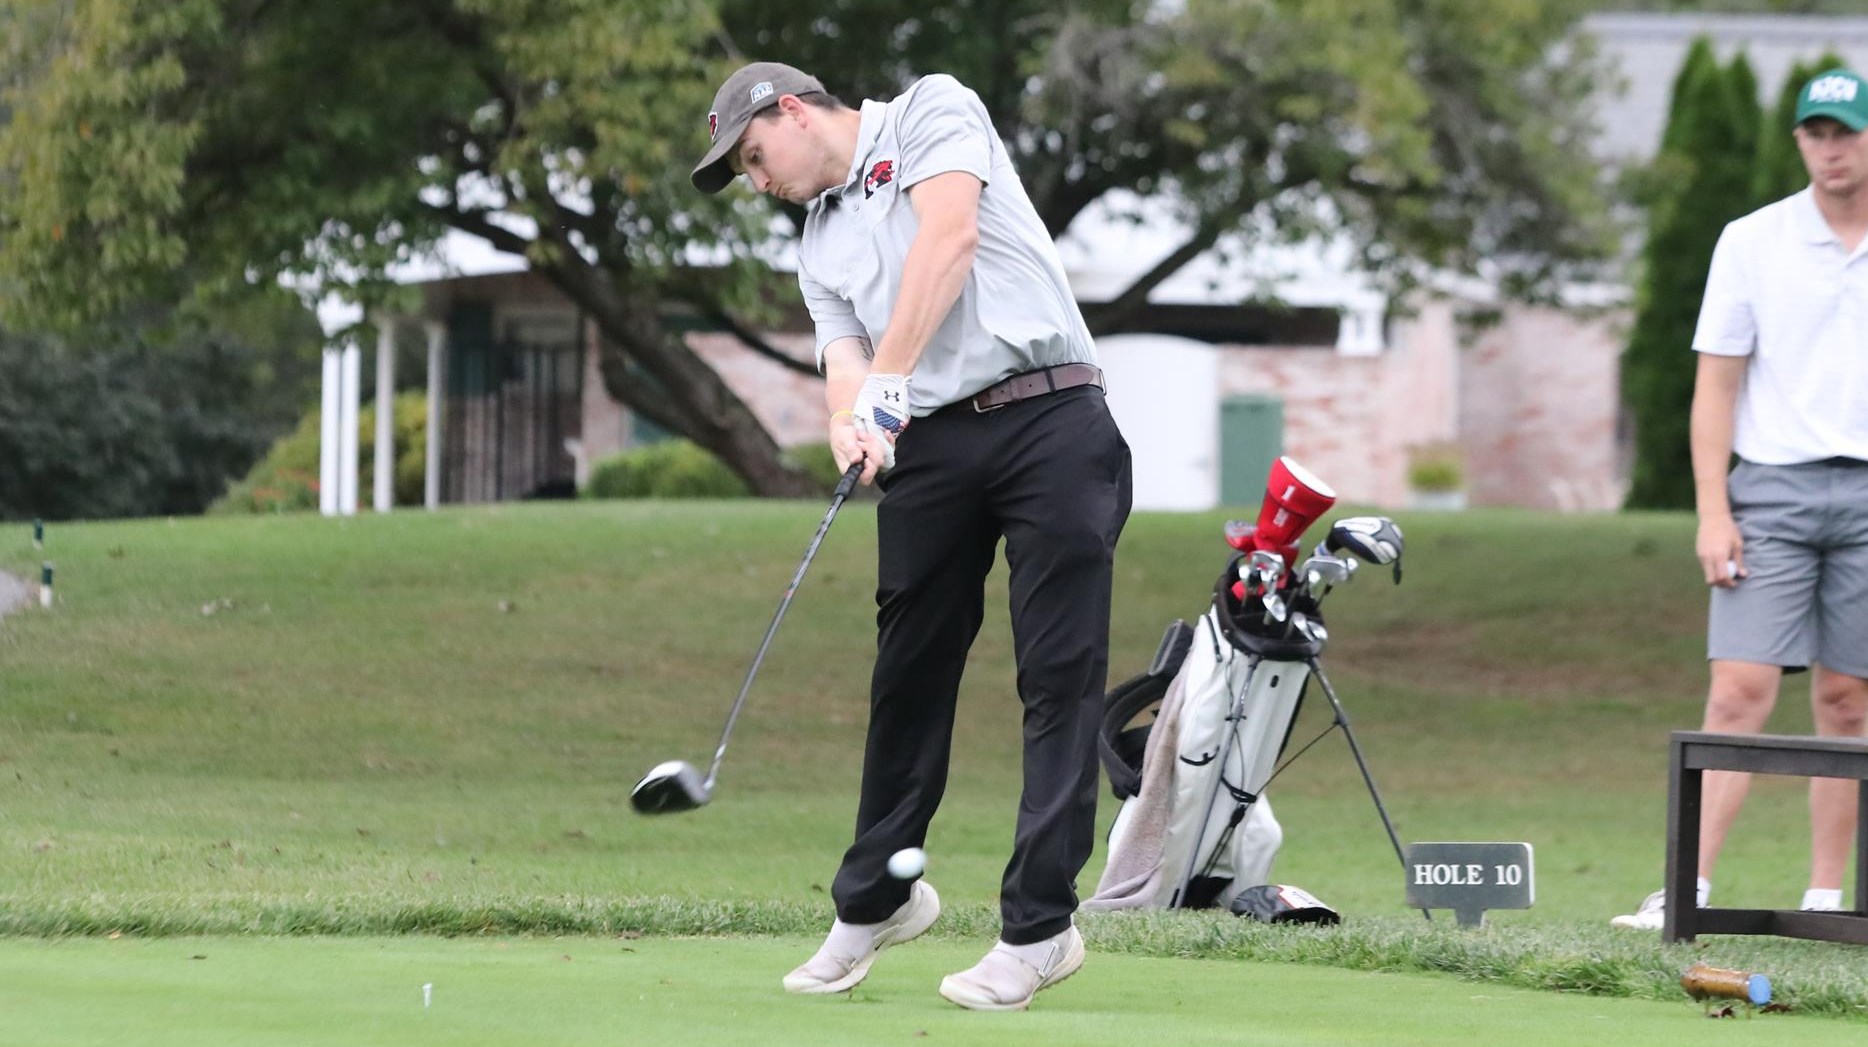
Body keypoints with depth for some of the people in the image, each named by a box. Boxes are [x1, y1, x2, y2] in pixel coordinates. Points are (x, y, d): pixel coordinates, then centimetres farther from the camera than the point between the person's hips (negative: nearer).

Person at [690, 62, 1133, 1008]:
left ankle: (1038, 927, -8)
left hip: (1048, 420, -6)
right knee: (909, 675, 9)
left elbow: (949, 237, -13)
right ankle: (874, 900, 25)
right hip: (930, 445, 6)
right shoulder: (819, 248, 22)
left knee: (1060, 675, -8)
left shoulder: (932, 113, 4)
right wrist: (851, 423, -17)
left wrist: (889, 378, -18)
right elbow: (844, 361, 7)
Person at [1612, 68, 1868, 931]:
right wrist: (1713, 513, -6)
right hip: (1772, 485, -1)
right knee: (1740, 690, -10)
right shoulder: (1751, 242, 3)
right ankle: (1688, 891, -12)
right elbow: (1716, 383, 2)